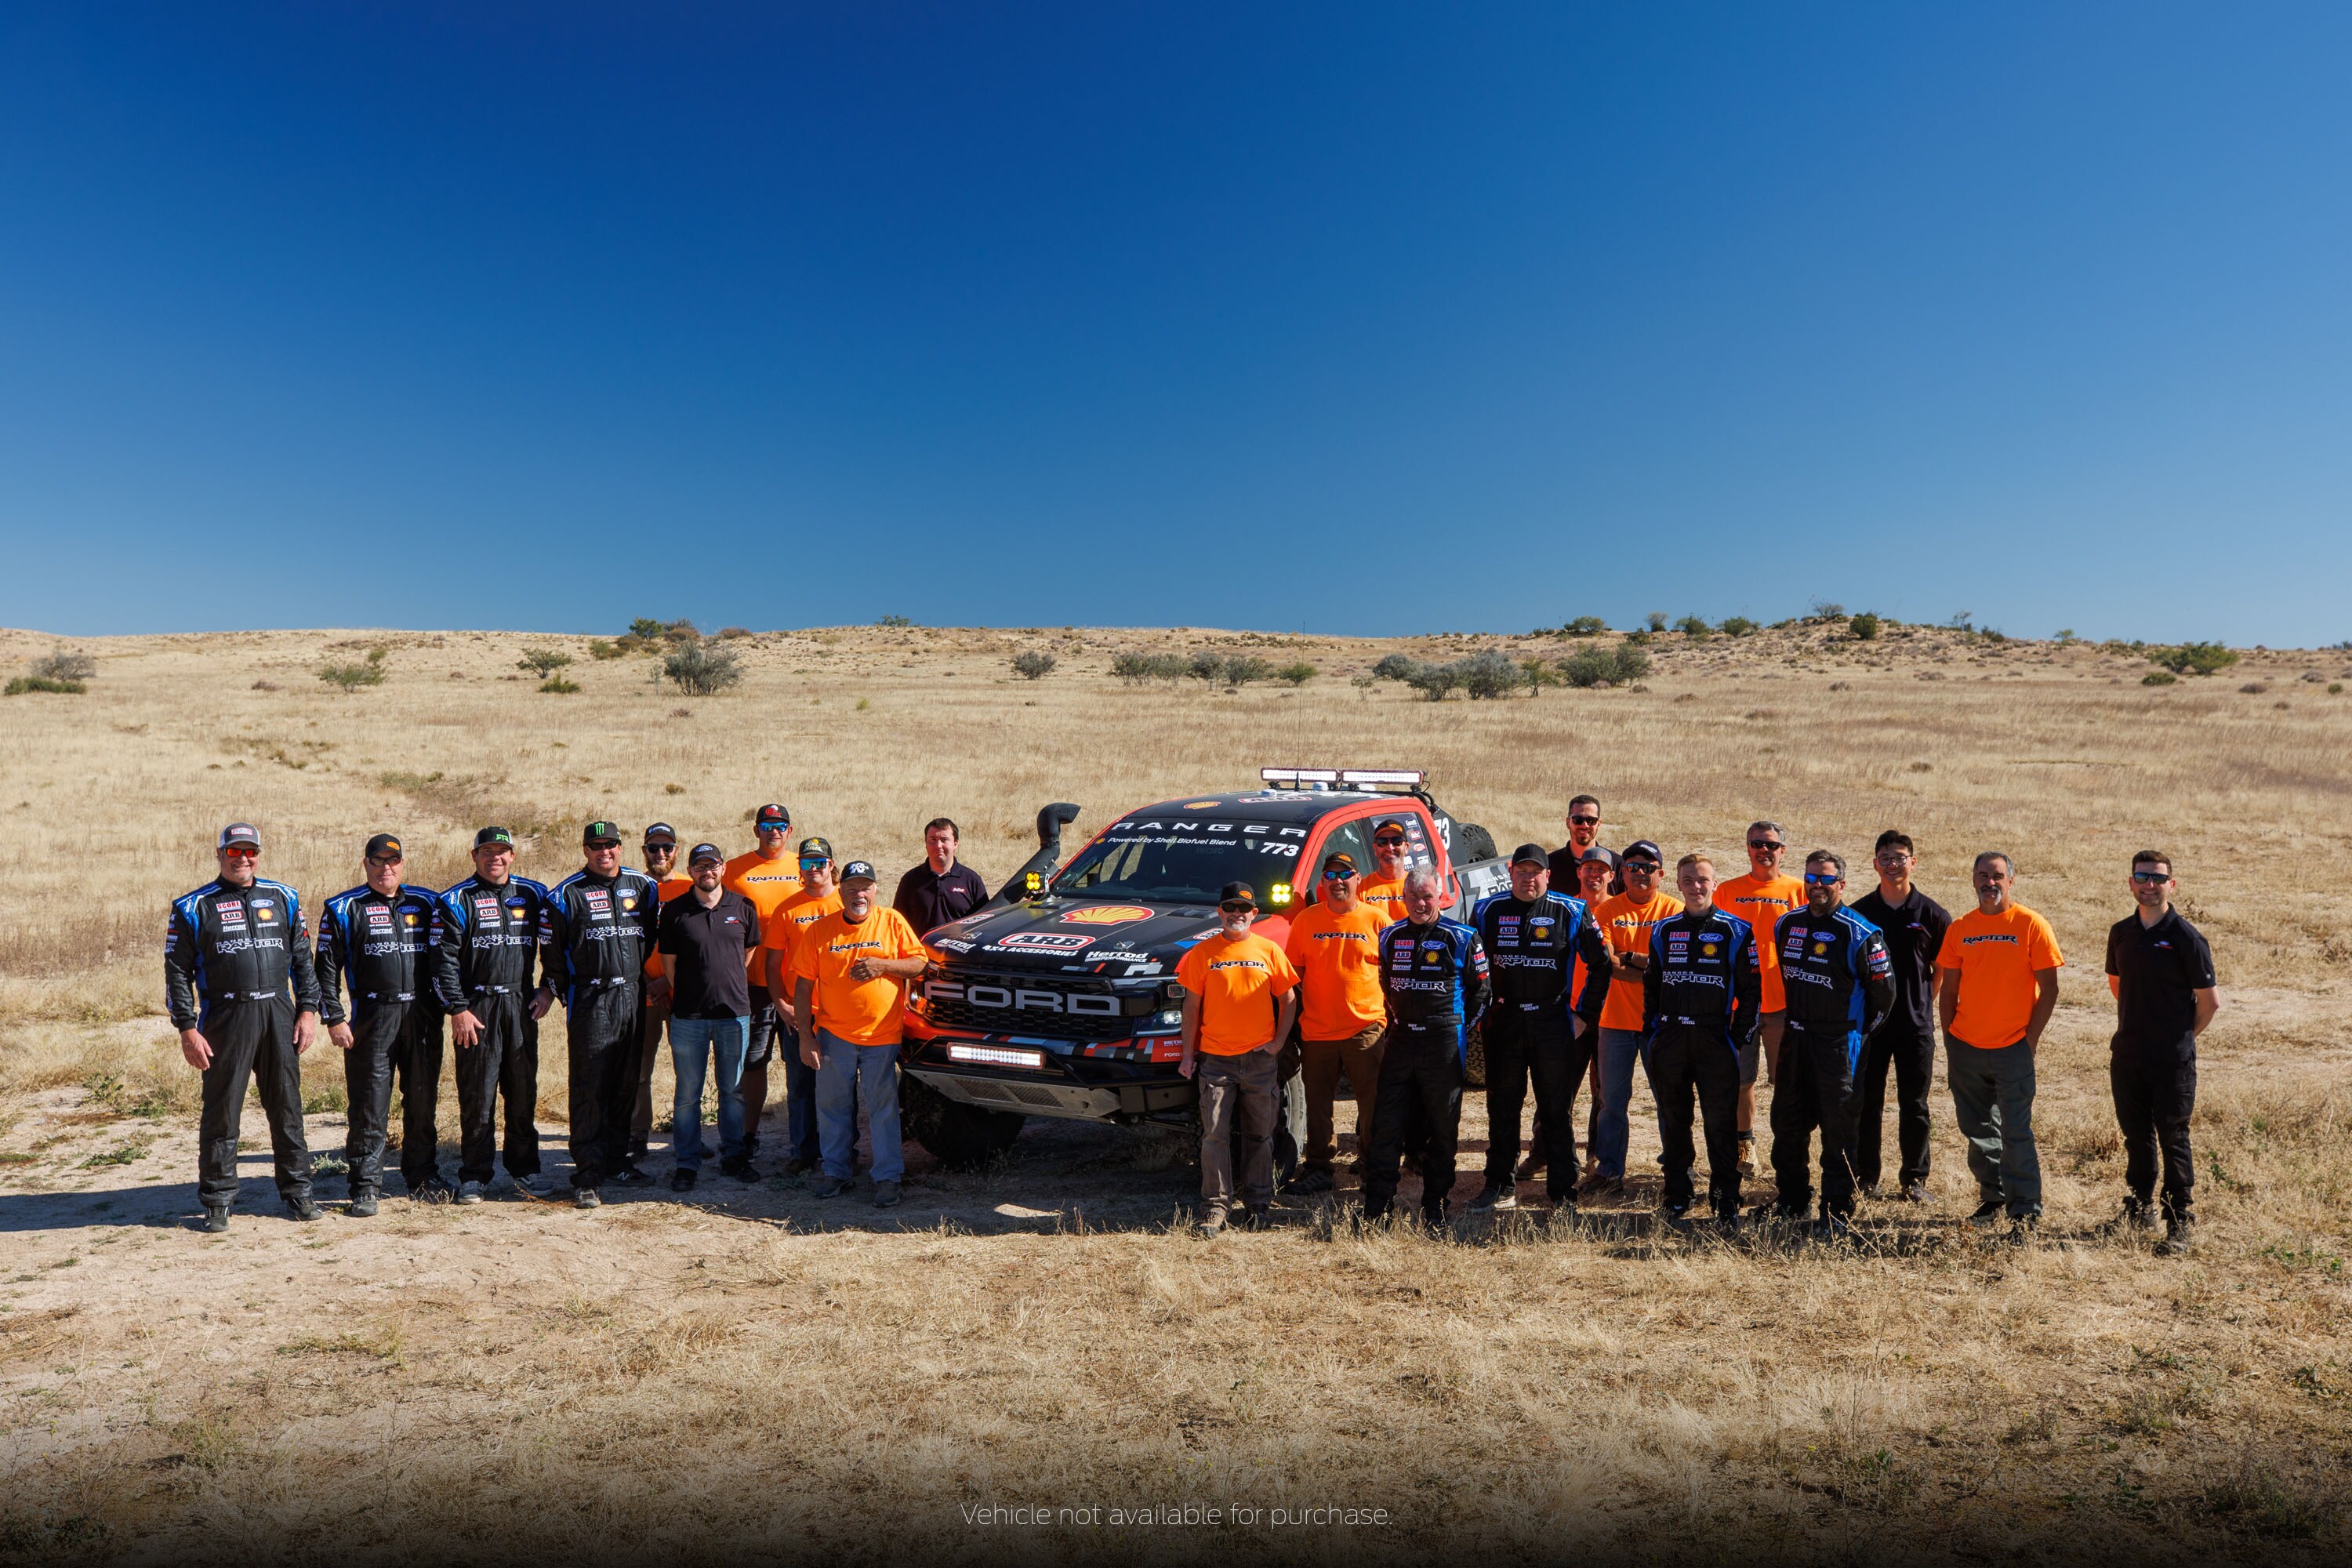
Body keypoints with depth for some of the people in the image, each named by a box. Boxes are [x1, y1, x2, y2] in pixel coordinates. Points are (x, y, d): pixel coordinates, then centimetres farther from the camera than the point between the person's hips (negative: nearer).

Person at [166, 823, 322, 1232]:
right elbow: (178, 971, 1)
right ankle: (217, 1200, 15)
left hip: (280, 1015, 3)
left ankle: (297, 1191, 17)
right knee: (222, 1111, 2)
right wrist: (187, 1029, -5)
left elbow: (302, 958, 13)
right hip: (226, 1018, -2)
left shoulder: (283, 898, 11)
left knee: (287, 1106, 8)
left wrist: (308, 1009, 5)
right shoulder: (193, 907, 3)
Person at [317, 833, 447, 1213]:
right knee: (370, 1103, -2)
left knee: (423, 1100, 9)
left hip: (422, 1017, 3)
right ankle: (365, 1185, 6)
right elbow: (327, 968, 1)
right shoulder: (344, 909, 3)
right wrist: (333, 1018, -6)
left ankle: (423, 1178, 21)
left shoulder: (425, 903, 12)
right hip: (371, 1018, -3)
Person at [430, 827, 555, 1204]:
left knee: (524, 1090, 8)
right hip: (476, 1007, -3)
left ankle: (525, 1167, 19)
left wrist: (549, 989, 5)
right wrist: (457, 1009, -11)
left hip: (522, 1005, 3)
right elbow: (444, 959, -6)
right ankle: (474, 1175, 10)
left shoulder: (533, 895, 9)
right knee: (477, 1094, 0)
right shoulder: (457, 900, -1)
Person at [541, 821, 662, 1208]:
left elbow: (656, 935, 21)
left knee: (626, 1086, 11)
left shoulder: (644, 887, 9)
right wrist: (555, 990, 2)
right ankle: (587, 1176, -2)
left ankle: (616, 1161, 23)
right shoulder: (567, 894, -3)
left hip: (633, 998, 4)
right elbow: (551, 947, 1)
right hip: (590, 1000, -4)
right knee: (589, 1089, -5)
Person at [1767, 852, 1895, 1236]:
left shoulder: (1860, 933, -10)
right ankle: (1793, 1202, 24)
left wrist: (1860, 1031, 2)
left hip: (1838, 1043, -5)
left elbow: (1884, 989, -4)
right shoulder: (1786, 925, 7)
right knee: (1787, 1122, 10)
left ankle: (1837, 1212, 5)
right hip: (1794, 1039, 6)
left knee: (1838, 1128, -3)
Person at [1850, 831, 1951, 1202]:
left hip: (1916, 1023, 0)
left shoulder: (1931, 914, -1)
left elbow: (1944, 967, 9)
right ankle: (1864, 1177, 16)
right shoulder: (1859, 912, 1)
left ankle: (1914, 1179, 19)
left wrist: (1923, 1002, 7)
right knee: (1867, 1102, 6)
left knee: (1914, 1104, 7)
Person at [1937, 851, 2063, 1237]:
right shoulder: (1959, 929, 5)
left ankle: (2025, 1212, 7)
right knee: (1977, 1131, 13)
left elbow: (2049, 989, -5)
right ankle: (1993, 1199, 28)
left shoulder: (2031, 925, -6)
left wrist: (2031, 1039, -8)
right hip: (1965, 1047, 4)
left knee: (2016, 1132, -3)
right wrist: (1948, 1041, 6)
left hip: (2012, 1048, -4)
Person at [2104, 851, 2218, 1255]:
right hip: (2126, 1054, 5)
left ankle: (2179, 1224, 9)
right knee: (2136, 1135, 14)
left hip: (2173, 1060, -5)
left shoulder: (2186, 937, -10)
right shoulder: (2121, 932, 6)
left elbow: (2209, 1002, -5)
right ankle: (2139, 1207, 27)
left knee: (2173, 1139, 1)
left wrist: (2181, 1038, 4)